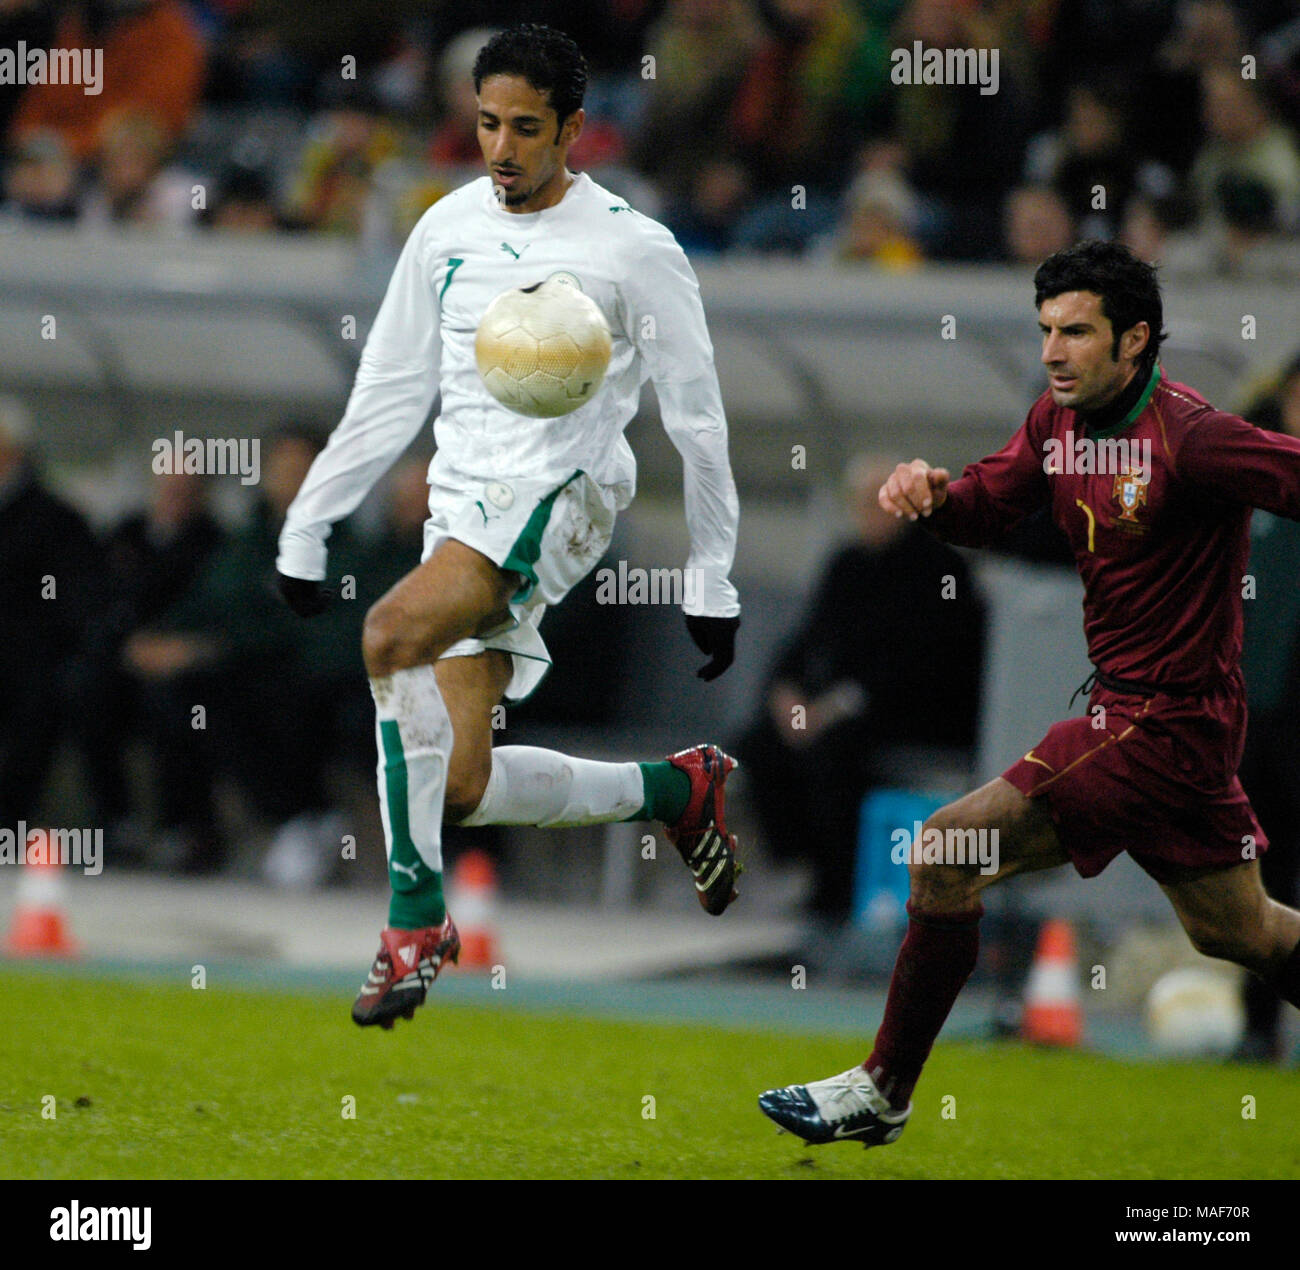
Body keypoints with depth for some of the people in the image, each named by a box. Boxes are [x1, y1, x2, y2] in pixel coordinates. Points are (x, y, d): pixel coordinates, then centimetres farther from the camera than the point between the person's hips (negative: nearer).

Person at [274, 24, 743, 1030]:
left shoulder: (635, 250, -3)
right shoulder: (448, 230, 12)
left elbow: (696, 418, 2)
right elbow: (390, 393, 19)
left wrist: (714, 583, 1)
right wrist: (307, 528, 16)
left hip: (560, 495, -6)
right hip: (462, 501, 6)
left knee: (394, 635, -32)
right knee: (458, 786, -4)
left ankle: (417, 919, -26)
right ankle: (676, 791, 21)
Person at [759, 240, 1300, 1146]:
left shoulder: (1188, 439, -21)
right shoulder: (1060, 419, 4)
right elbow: (990, 505, 12)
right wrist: (933, 491, -9)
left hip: (1161, 724, -9)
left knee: (946, 859, -11)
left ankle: (883, 1093, 0)